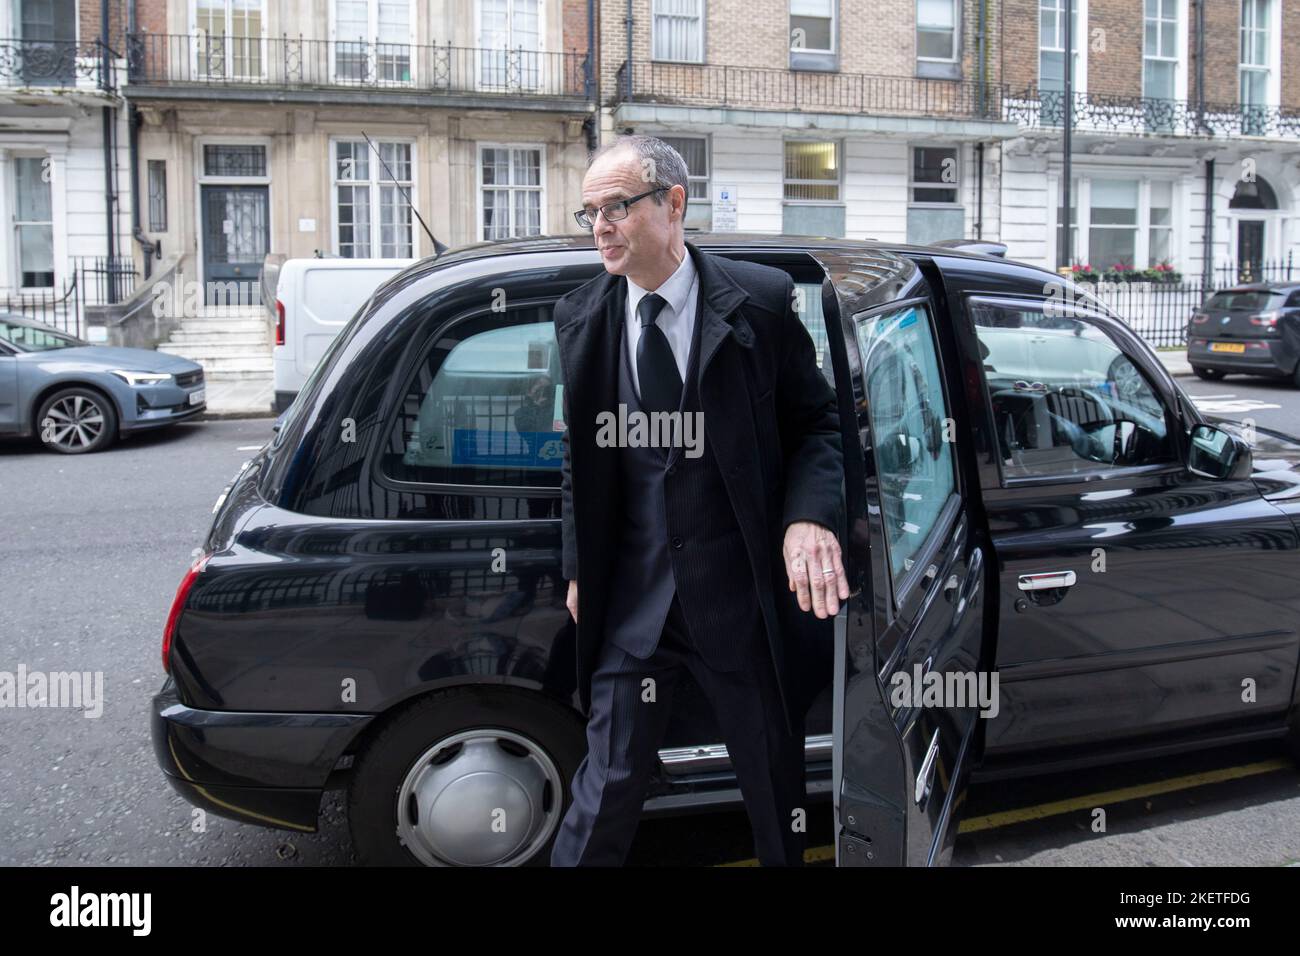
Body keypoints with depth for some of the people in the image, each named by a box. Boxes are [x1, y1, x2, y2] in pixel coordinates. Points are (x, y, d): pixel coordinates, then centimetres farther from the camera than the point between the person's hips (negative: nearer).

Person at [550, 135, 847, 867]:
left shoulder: (759, 301, -7)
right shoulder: (582, 319, 2)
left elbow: (817, 422, 0)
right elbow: (580, 458, 11)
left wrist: (810, 516, -17)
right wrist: (581, 569, 9)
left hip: (742, 597, -1)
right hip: (633, 601, 2)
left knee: (777, 787, 15)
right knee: (609, 787, 7)